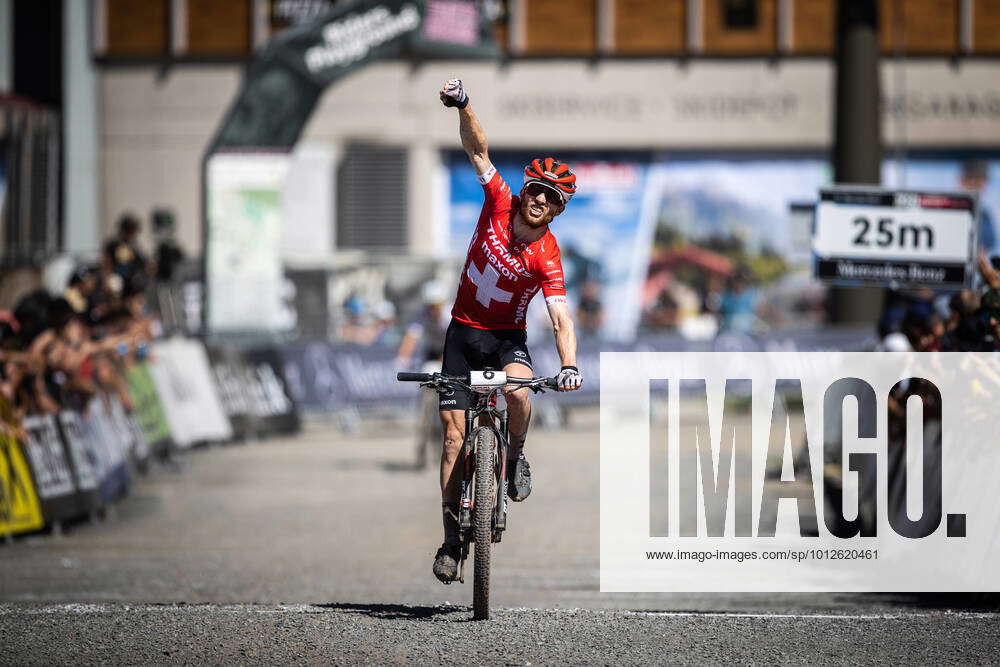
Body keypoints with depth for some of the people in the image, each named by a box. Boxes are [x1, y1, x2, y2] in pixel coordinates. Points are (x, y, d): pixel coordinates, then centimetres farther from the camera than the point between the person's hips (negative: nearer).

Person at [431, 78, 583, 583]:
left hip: (508, 336, -2)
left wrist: (569, 366, -42)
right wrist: (463, 106, -34)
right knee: (453, 433, -6)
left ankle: (516, 456, -4)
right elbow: (477, 151, -18)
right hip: (464, 329, 2)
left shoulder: (547, 257, -19)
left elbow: (561, 318, -27)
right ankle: (452, 537, 0)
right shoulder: (499, 204, -12)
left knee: (517, 389, -36)